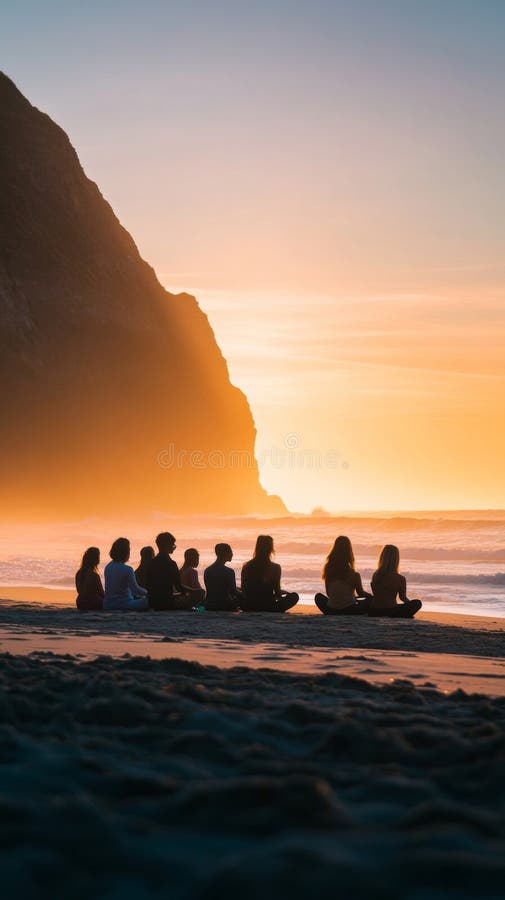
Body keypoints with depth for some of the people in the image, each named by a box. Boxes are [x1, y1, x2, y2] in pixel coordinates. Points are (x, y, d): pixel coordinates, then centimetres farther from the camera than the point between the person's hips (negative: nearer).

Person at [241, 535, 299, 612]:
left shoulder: (246, 567, -1)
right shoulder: (275, 567, -10)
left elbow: (243, 591, 6)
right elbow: (277, 592, -5)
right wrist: (284, 592, 19)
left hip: (248, 608, 2)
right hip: (268, 607, -2)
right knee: (294, 596, 17)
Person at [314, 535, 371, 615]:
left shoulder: (328, 570, -3)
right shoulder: (354, 575, -14)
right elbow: (361, 594, 2)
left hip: (331, 610, 3)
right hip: (349, 610, -3)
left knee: (318, 597, 32)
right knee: (370, 599, 17)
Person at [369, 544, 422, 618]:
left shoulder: (375, 575, 0)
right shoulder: (400, 579, -10)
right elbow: (403, 597, 7)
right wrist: (409, 602, 31)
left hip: (374, 612, 3)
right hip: (390, 611, -3)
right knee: (417, 603, 12)